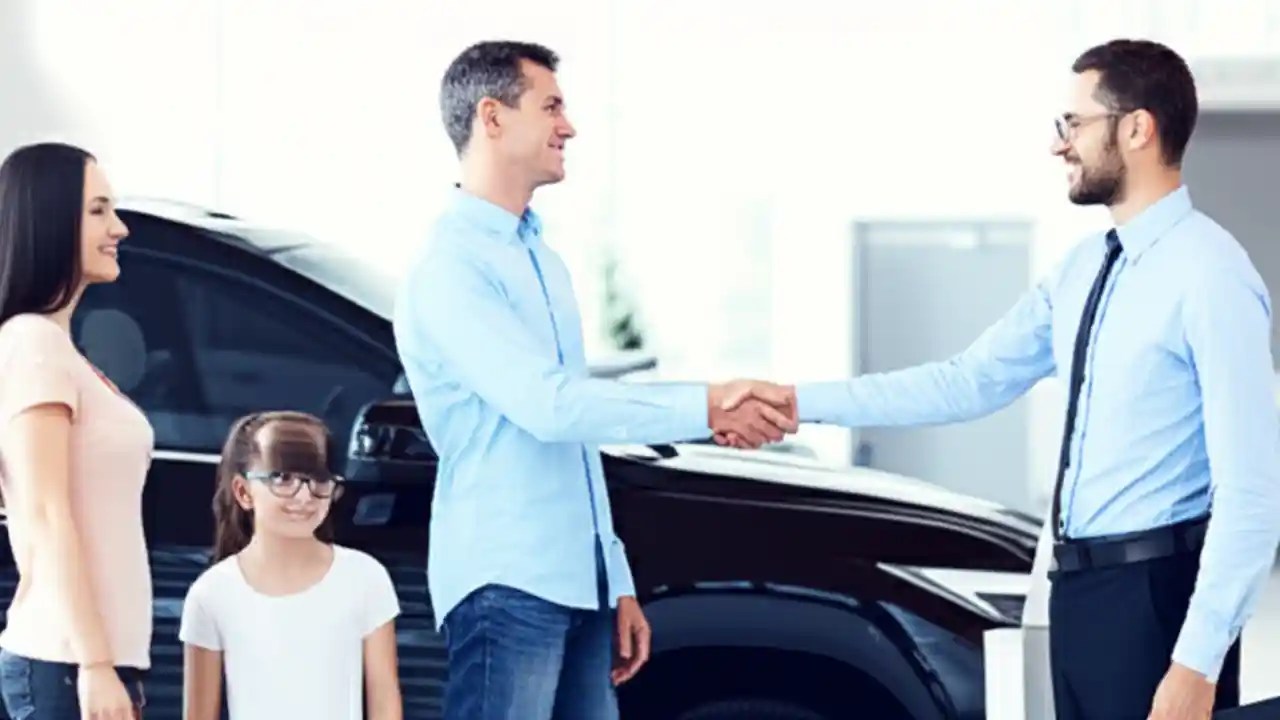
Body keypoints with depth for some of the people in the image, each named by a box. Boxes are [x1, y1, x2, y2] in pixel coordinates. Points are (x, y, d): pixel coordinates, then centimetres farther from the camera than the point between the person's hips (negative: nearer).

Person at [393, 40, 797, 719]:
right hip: (506, 587, -9)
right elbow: (547, 404, -21)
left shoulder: (542, 260, 20)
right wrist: (706, 407, -24)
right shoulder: (448, 269, -10)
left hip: (579, 585, 9)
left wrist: (617, 583, 18)